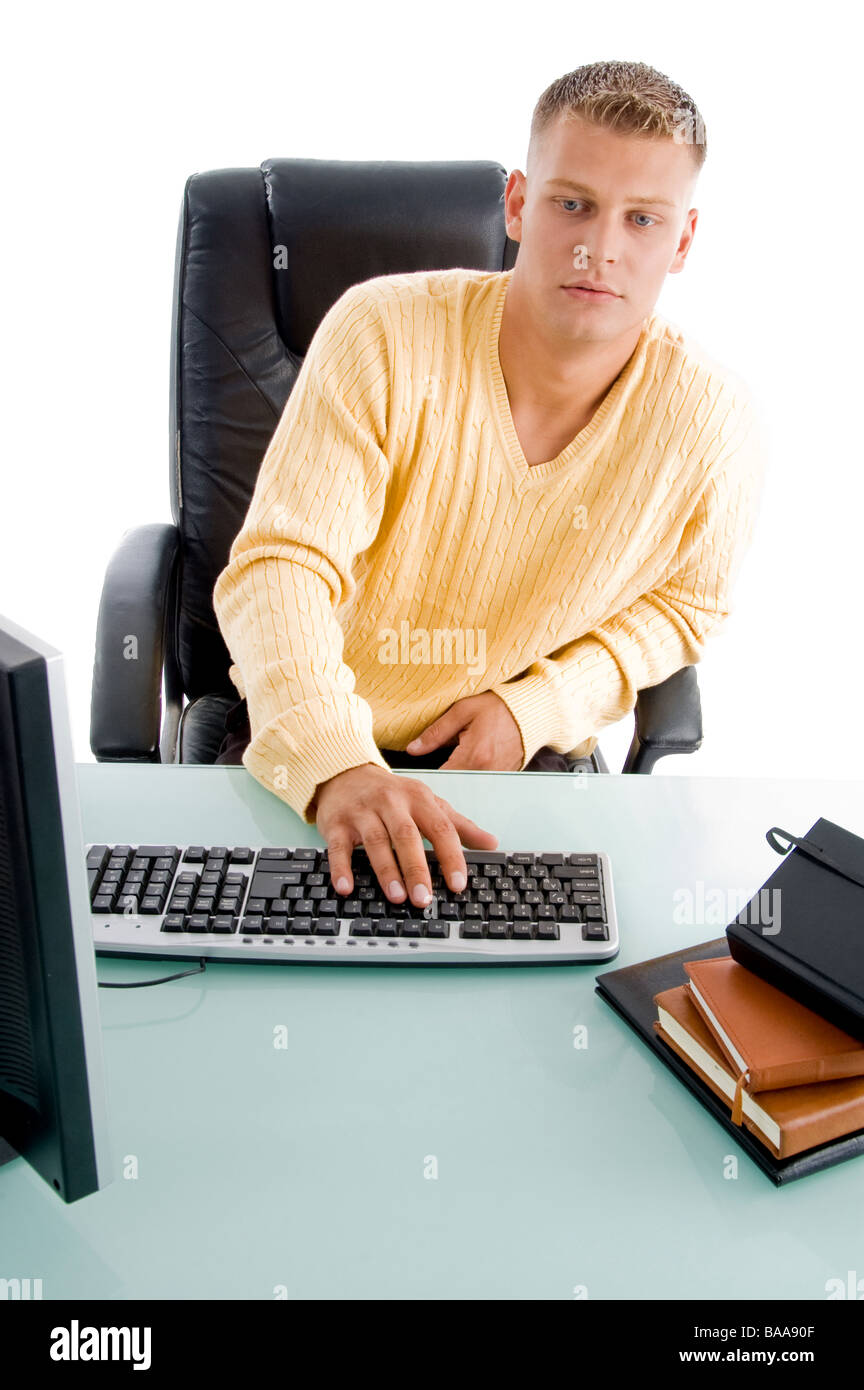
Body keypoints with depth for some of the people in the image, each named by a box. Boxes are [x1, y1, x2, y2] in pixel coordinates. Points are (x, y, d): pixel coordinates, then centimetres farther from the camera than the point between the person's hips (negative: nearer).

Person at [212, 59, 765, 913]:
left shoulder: (708, 418, -11)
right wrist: (337, 766, -40)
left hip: (529, 759, 2)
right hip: (310, 746, -1)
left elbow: (683, 603, 7)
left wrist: (536, 707, -10)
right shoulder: (385, 332, -17)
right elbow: (279, 565, -22)